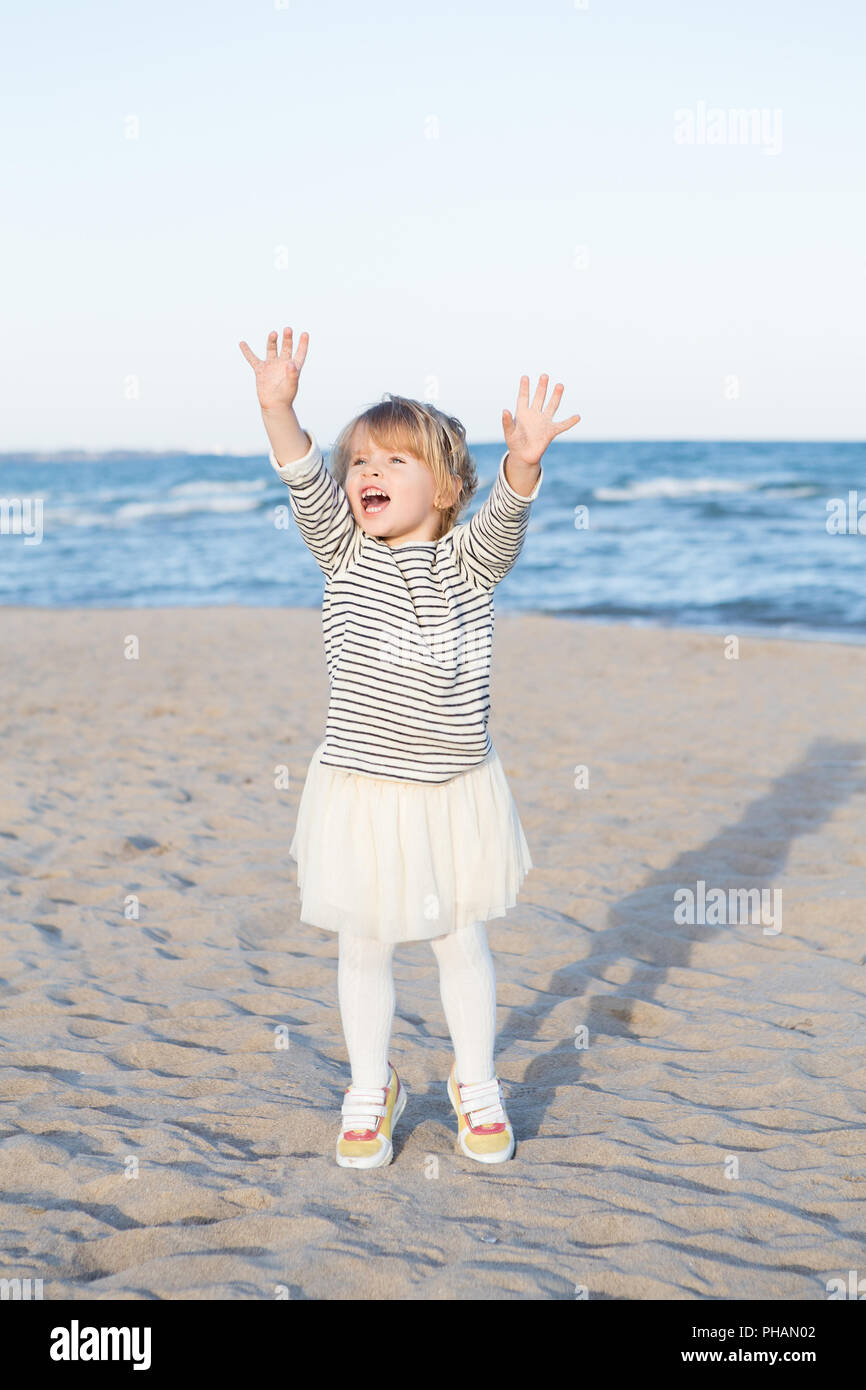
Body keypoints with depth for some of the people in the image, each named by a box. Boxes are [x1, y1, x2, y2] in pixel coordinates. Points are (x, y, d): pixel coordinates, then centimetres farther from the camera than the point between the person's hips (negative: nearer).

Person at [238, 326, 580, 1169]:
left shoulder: (467, 561, -5)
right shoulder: (345, 554, 0)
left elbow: (503, 515, -24)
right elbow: (307, 482, -15)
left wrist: (523, 462, -46)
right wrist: (278, 406, -32)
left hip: (453, 792, -1)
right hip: (359, 789, 1)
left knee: (461, 943, 12)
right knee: (364, 949, 11)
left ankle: (476, 1085, 31)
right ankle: (370, 1094, 28)